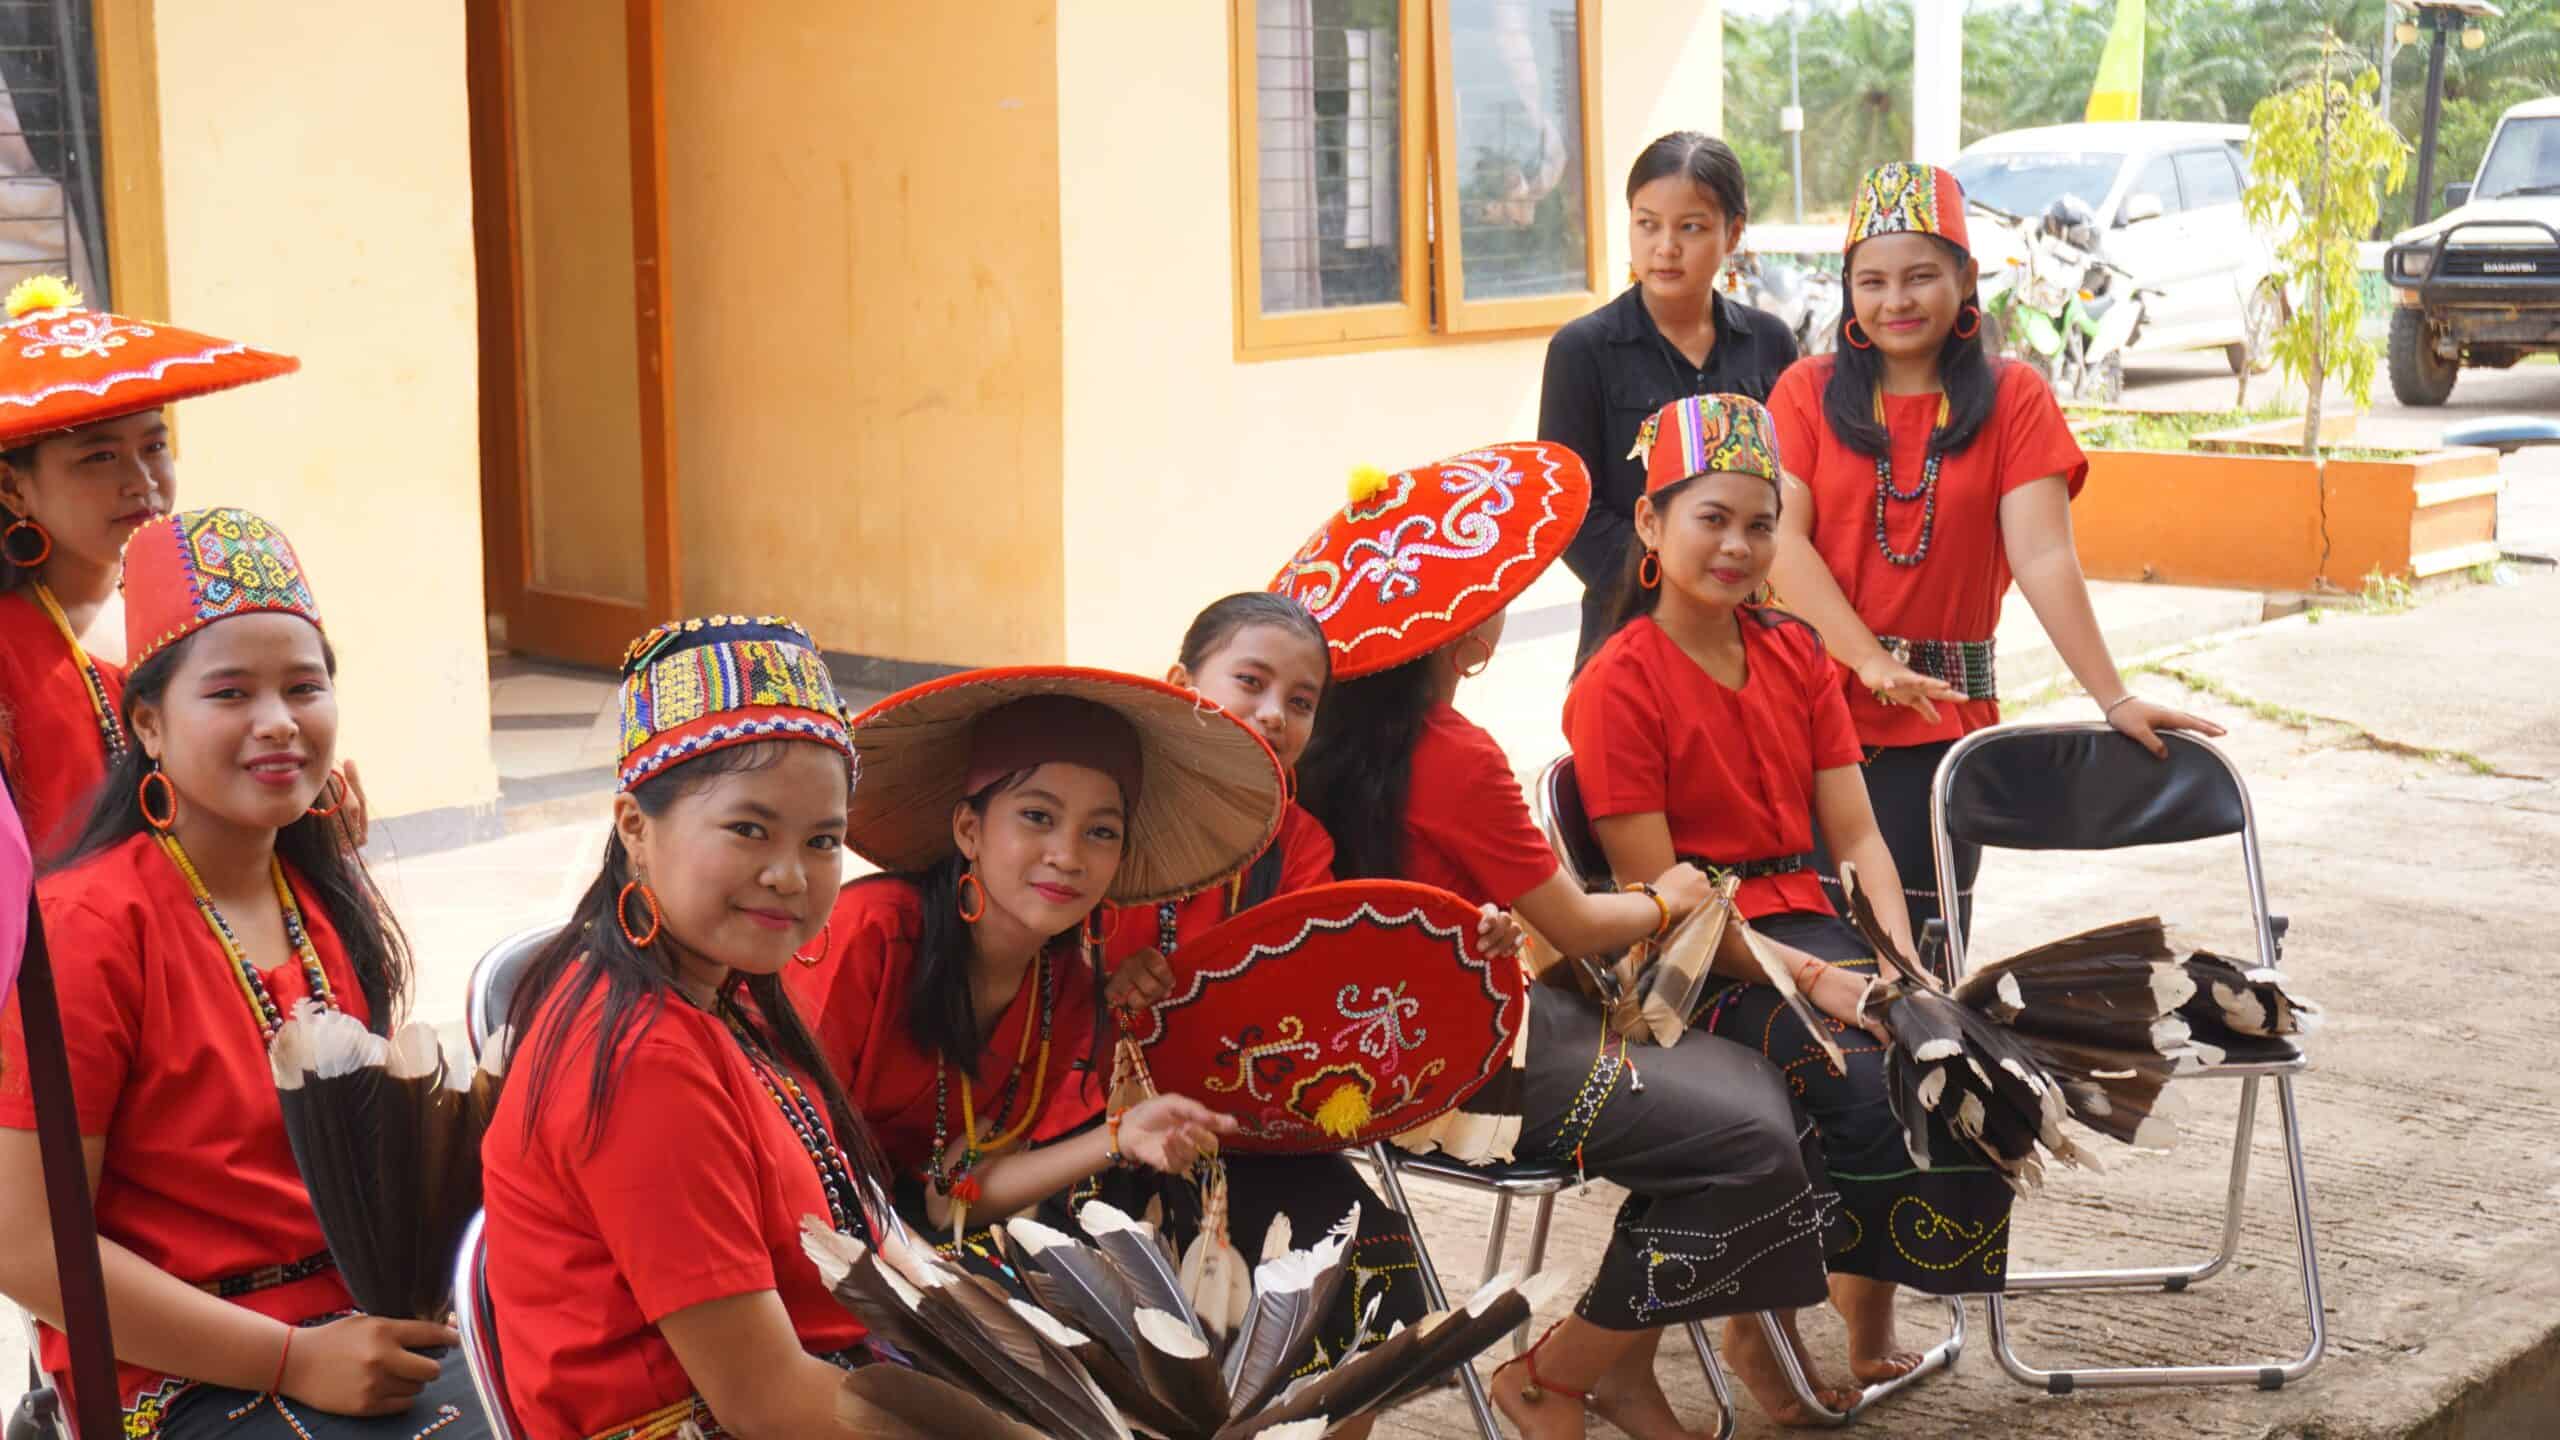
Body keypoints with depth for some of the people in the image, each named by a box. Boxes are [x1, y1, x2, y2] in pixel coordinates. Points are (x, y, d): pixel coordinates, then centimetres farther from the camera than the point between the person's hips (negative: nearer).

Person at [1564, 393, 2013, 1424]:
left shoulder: (1794, 653, 12)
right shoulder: (1618, 685, -8)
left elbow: (1856, 835, 7)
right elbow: (1659, 896, -11)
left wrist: (1901, 960, -10)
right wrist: (1816, 981, -18)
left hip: (1807, 925, 6)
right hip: (1699, 961, -6)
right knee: (1869, 1091, -28)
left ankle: (1870, 1319, -1)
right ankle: (1755, 1328, -6)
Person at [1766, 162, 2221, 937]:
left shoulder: (2013, 397, 5)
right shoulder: (1809, 391, 5)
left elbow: (2043, 557, -4)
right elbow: (1780, 538, -6)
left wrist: (2114, 699, -14)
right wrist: (1870, 660, -17)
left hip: (1944, 718, 0)